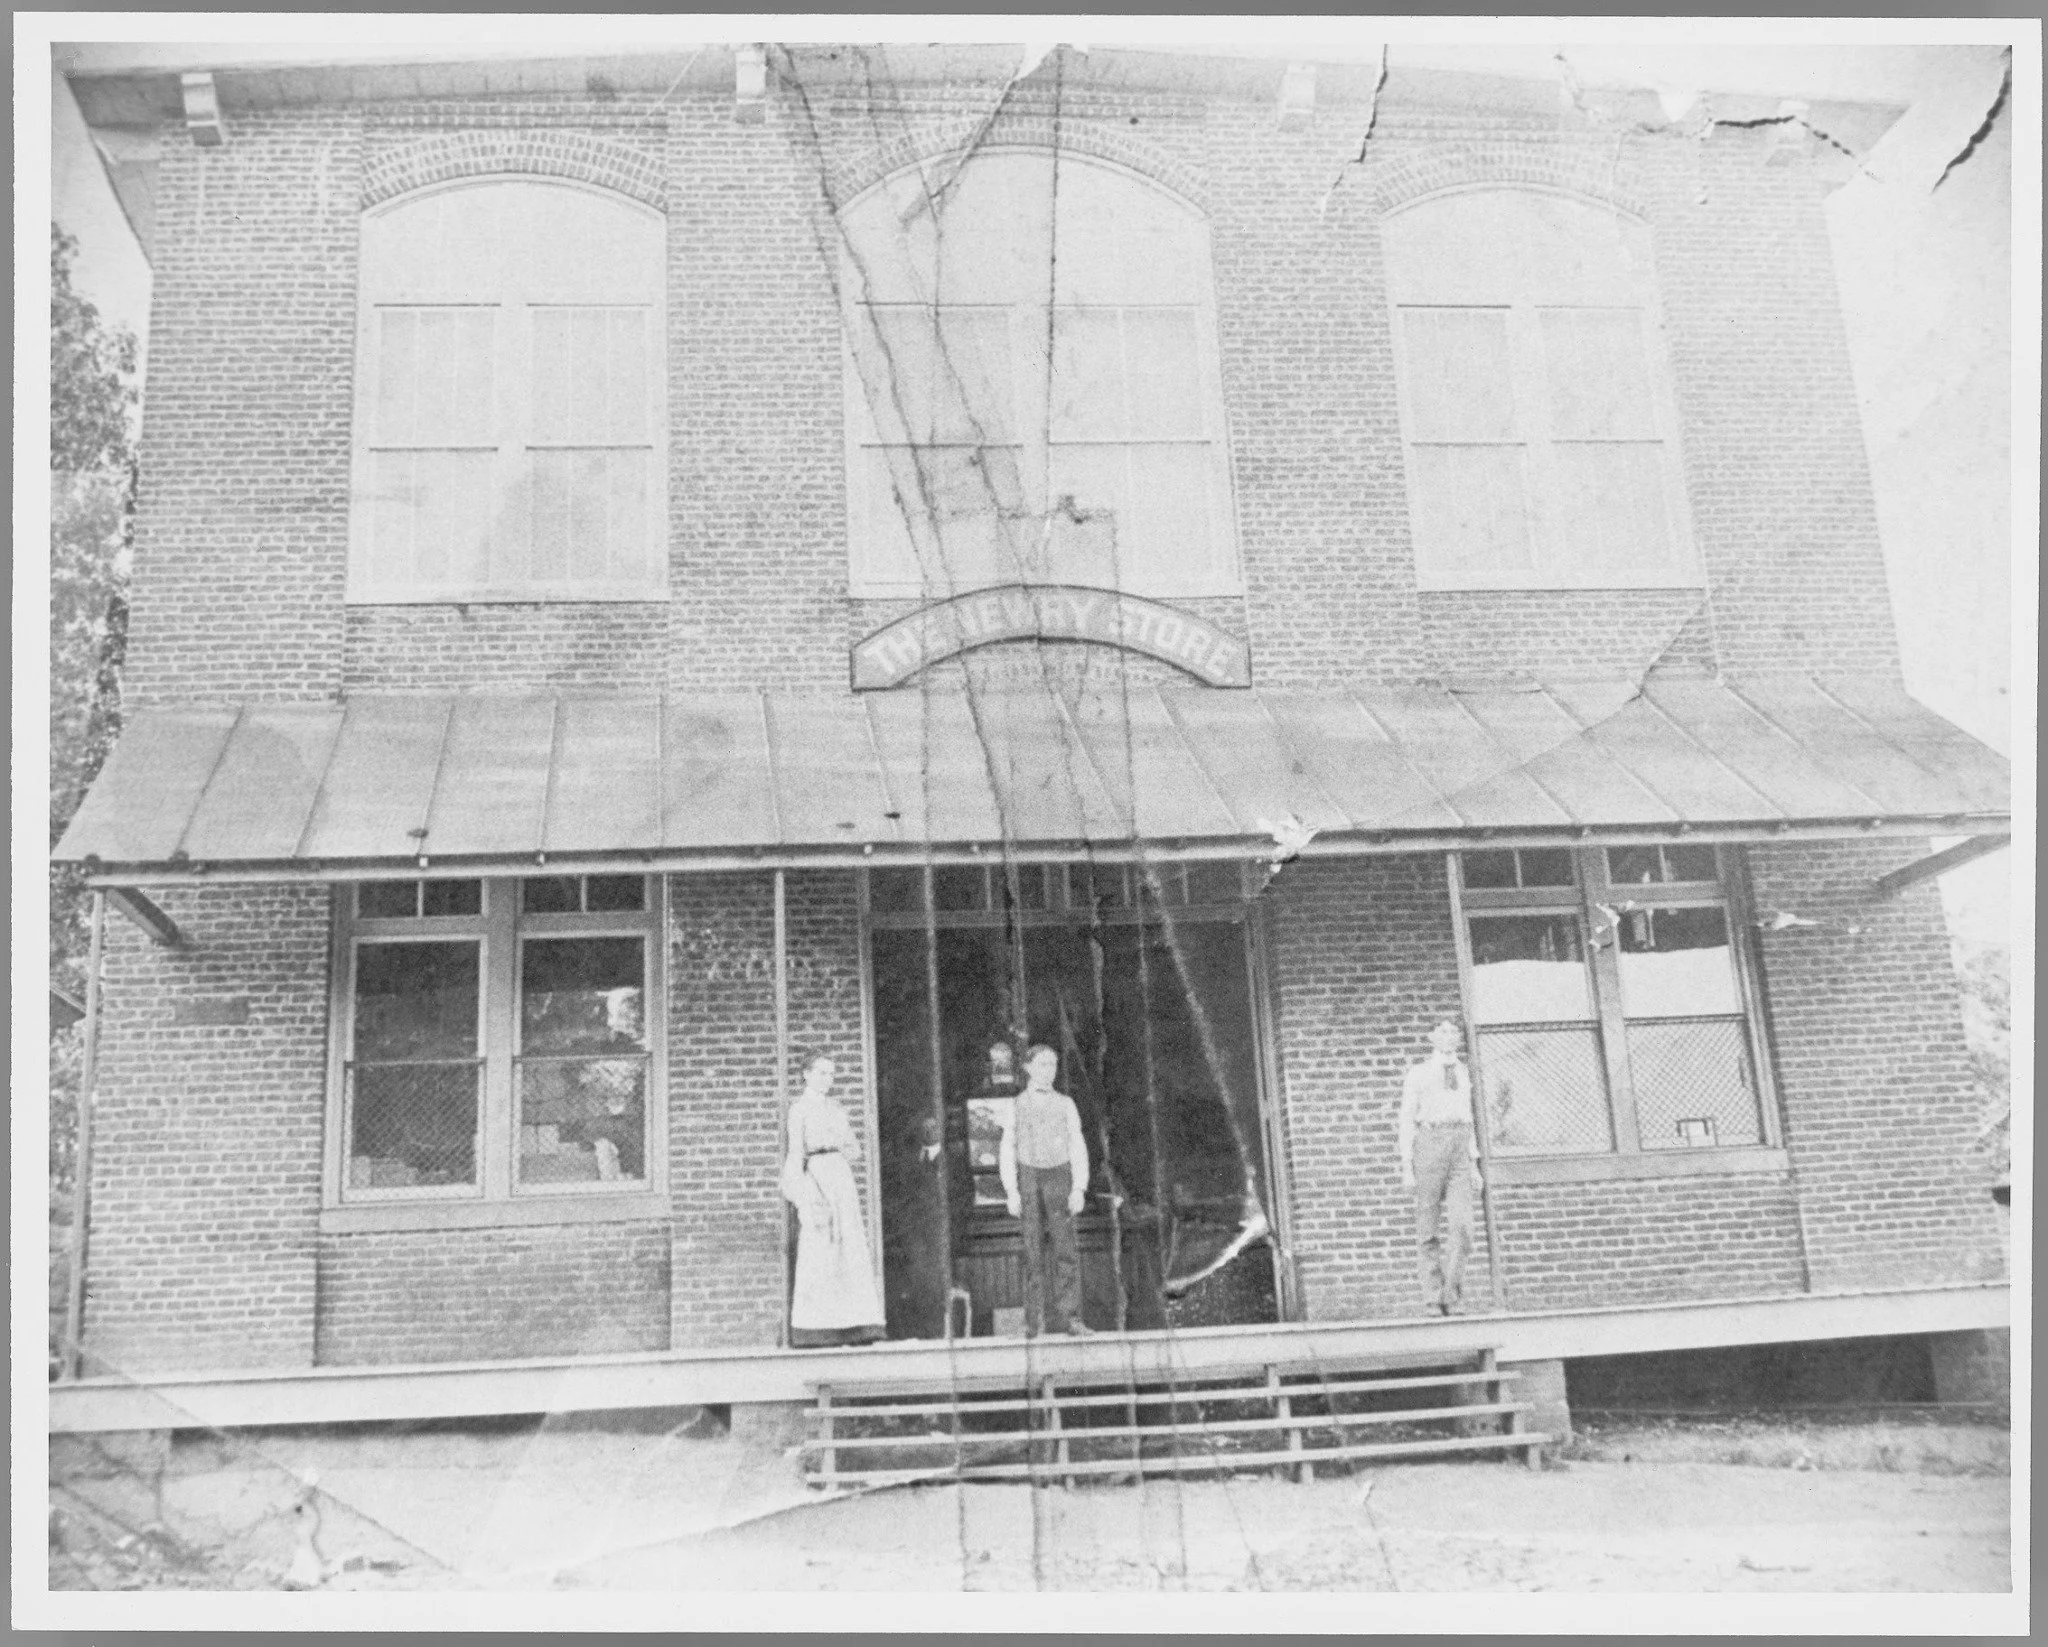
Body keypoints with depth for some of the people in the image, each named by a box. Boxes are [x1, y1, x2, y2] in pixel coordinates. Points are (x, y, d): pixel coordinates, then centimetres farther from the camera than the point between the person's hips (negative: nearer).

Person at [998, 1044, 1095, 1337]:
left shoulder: (1065, 1104, 10)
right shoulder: (1016, 1105, 8)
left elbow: (1078, 1147, 8)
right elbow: (1007, 1151, 6)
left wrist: (1079, 1188, -2)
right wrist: (1011, 1191, -3)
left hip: (1059, 1175, 1)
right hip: (1028, 1177, 0)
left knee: (1065, 1246, -8)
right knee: (1033, 1250, -2)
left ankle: (1066, 1315, -6)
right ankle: (1034, 1318, 2)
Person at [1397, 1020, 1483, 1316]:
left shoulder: (1463, 1073, 19)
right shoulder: (1418, 1073, 4)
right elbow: (1406, 1119, 1)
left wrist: (1474, 1164, 16)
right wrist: (1407, 1166, -6)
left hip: (1459, 1147, 3)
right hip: (1429, 1143, -3)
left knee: (1461, 1223, -11)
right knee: (1428, 1227, -1)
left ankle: (1453, 1296, -4)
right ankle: (1434, 1297, 6)